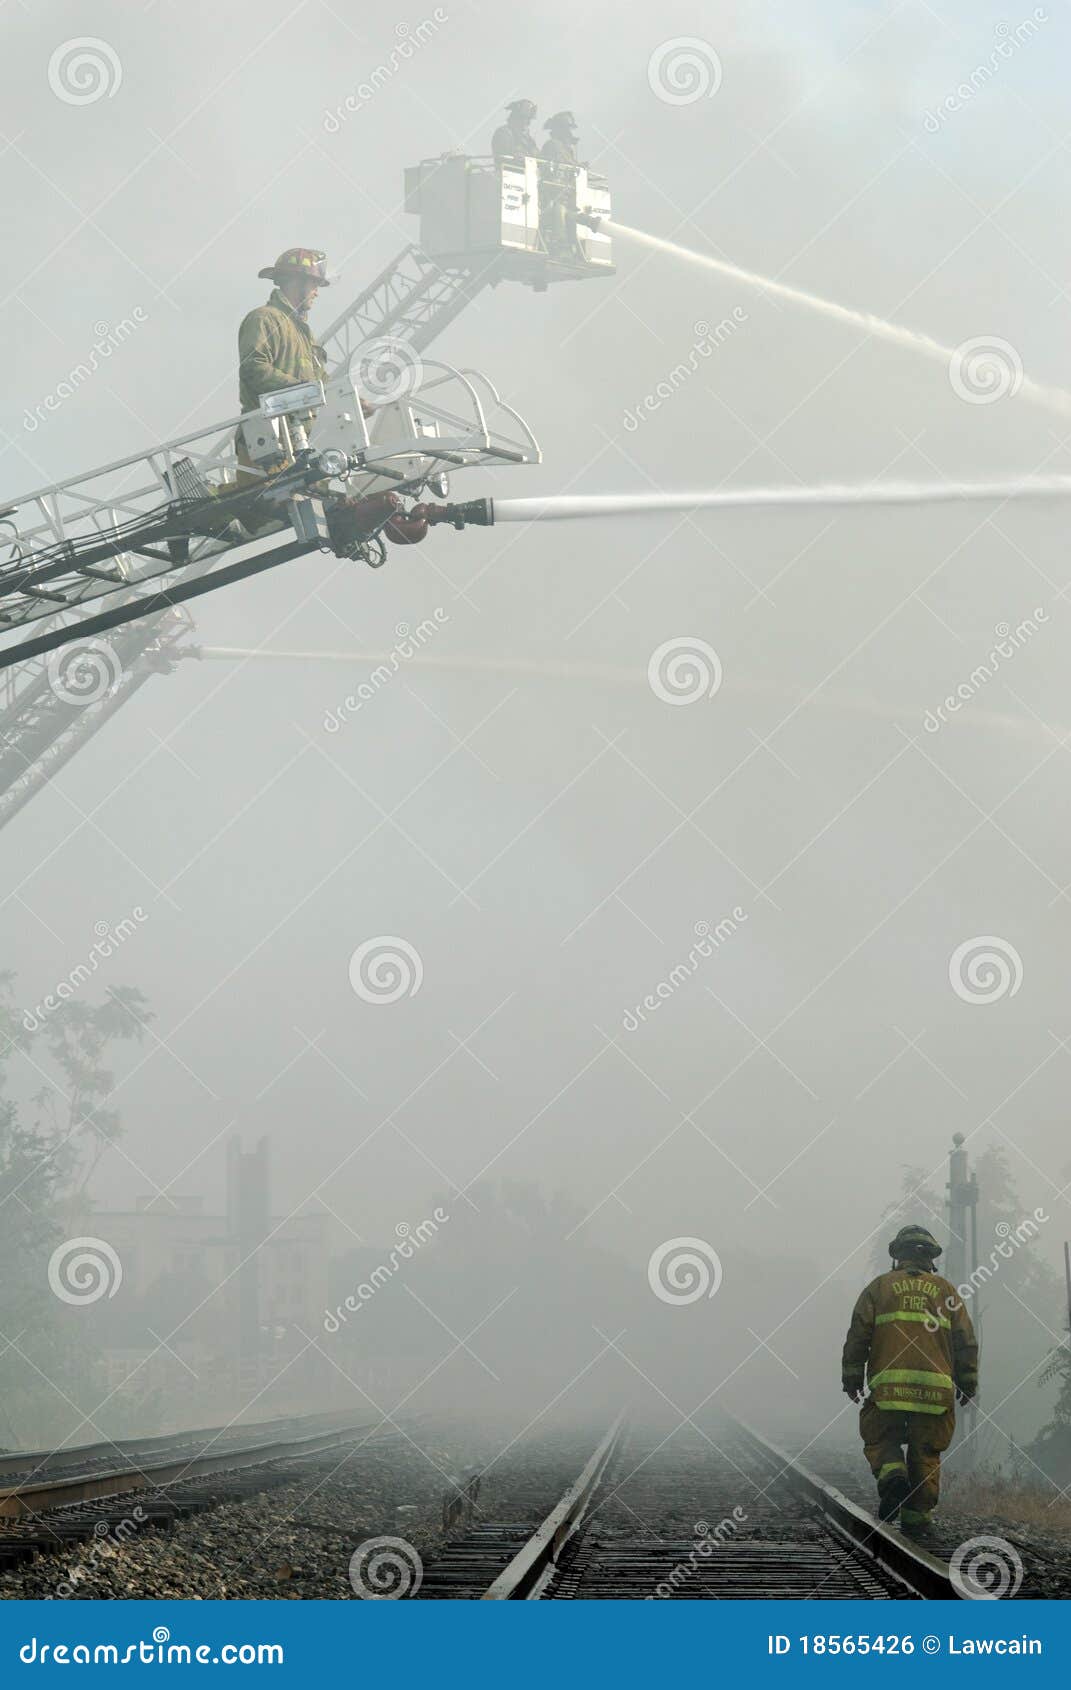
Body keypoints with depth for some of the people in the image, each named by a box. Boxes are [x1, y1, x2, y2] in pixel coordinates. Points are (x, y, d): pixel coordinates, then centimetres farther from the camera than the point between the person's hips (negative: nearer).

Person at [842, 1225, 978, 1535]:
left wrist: (851, 1378, 10)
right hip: (936, 1389, 1)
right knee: (925, 1454, 10)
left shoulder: (880, 1287, 11)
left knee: (881, 1440, 12)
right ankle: (917, 1516, 6)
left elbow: (858, 1335, 5)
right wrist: (968, 1383, 17)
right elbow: (965, 1341, 12)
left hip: (889, 1385, -1)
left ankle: (892, 1474, -17)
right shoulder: (944, 1290, 15)